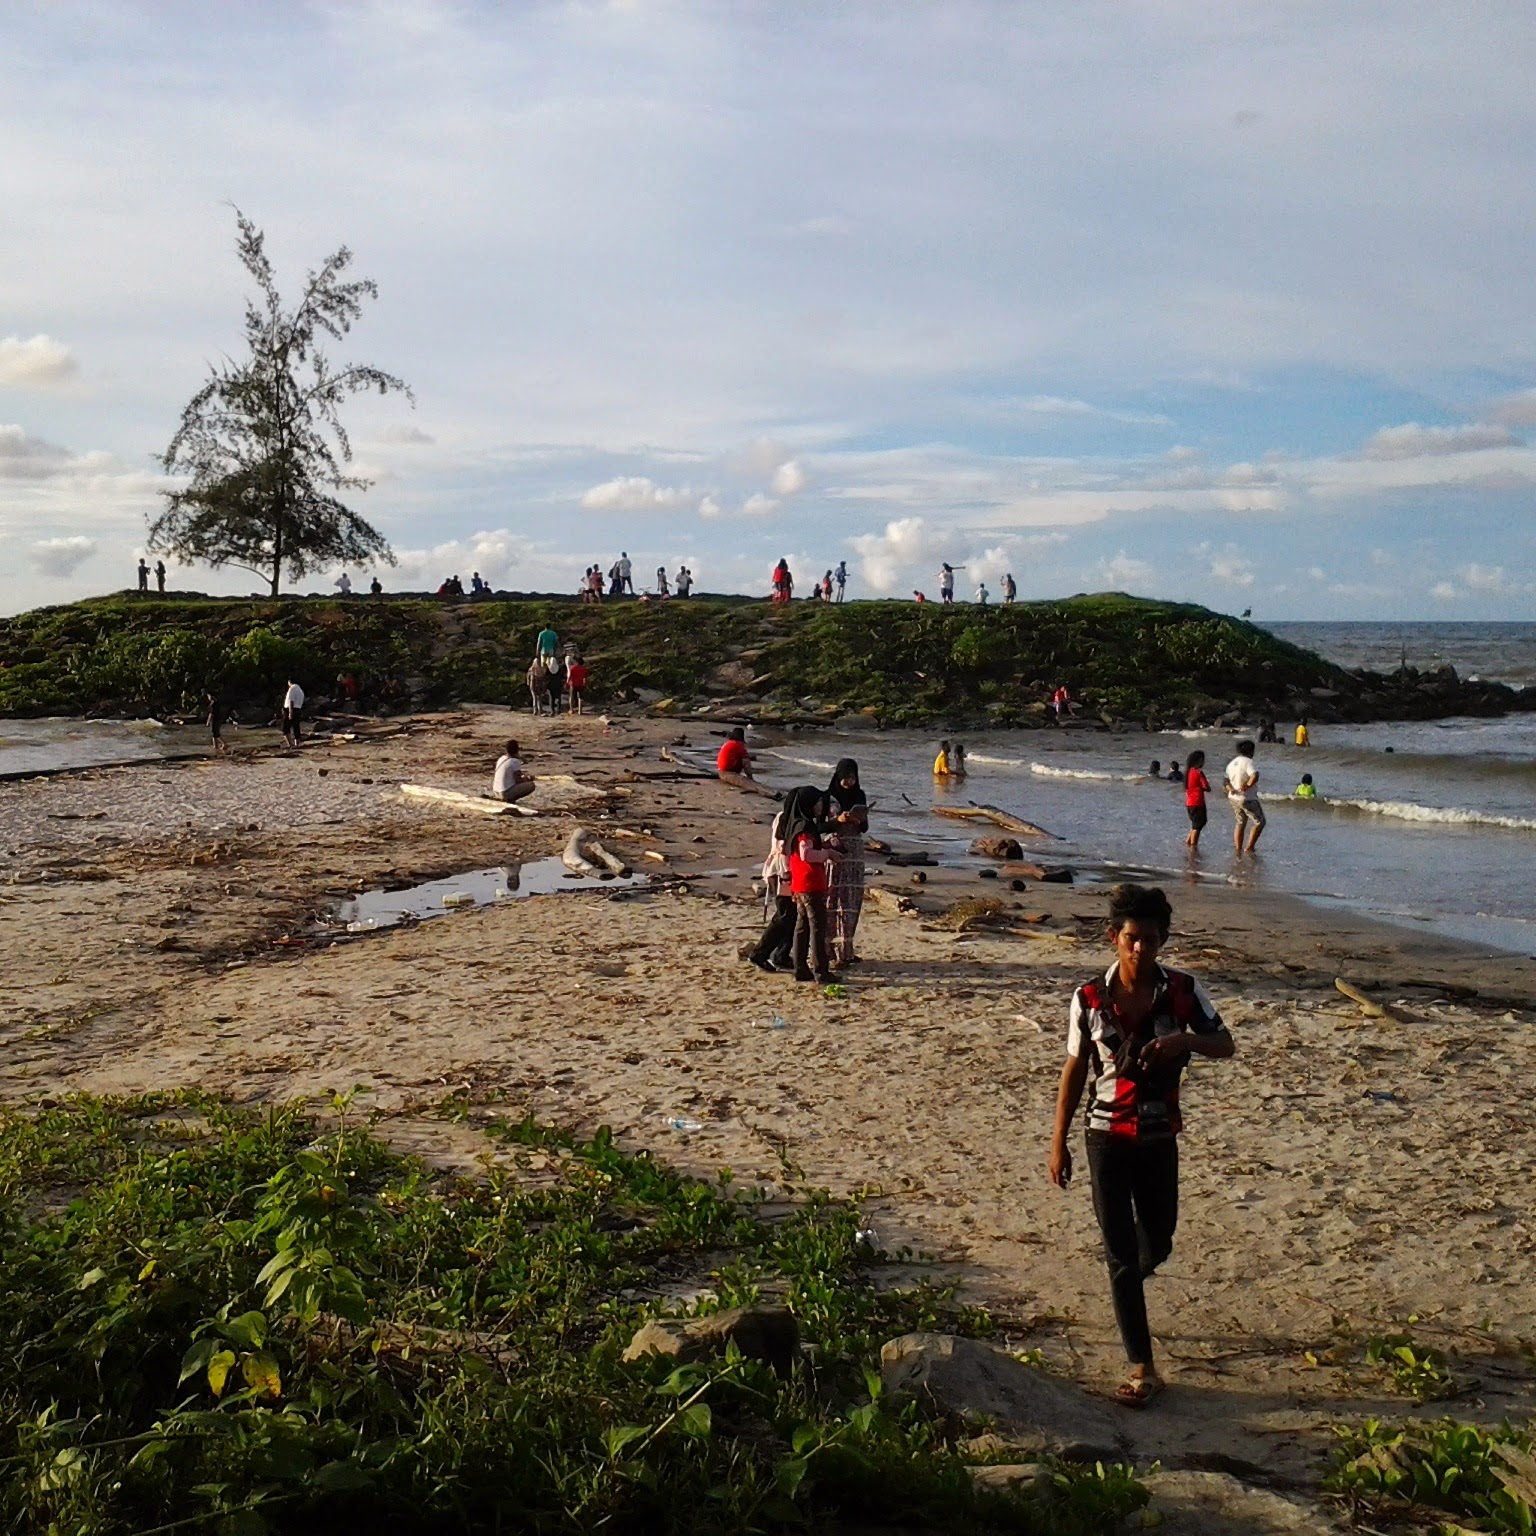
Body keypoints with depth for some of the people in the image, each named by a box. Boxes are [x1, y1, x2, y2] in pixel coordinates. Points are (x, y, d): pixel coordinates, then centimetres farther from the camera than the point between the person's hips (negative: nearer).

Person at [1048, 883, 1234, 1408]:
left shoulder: (1182, 991, -7)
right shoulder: (1089, 999, -8)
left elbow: (1225, 1045, -1)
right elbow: (1074, 1073, -1)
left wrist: (1184, 1039, -24)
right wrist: (1058, 1144, 0)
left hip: (1160, 1138, 2)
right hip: (1107, 1138, -2)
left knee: (1156, 1245, 16)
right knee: (1121, 1255, 0)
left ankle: (1125, 1287, 52)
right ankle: (1143, 1369, 9)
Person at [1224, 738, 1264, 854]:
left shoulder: (1231, 763, 10)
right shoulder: (1247, 762, -16)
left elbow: (1226, 780, 10)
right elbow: (1255, 776, -33)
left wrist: (1231, 789, -6)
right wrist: (1248, 785, -21)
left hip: (1234, 798, 8)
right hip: (1247, 799, -8)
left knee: (1240, 823, 20)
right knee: (1259, 822, 5)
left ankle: (1238, 849, 20)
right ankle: (1249, 848, 2)